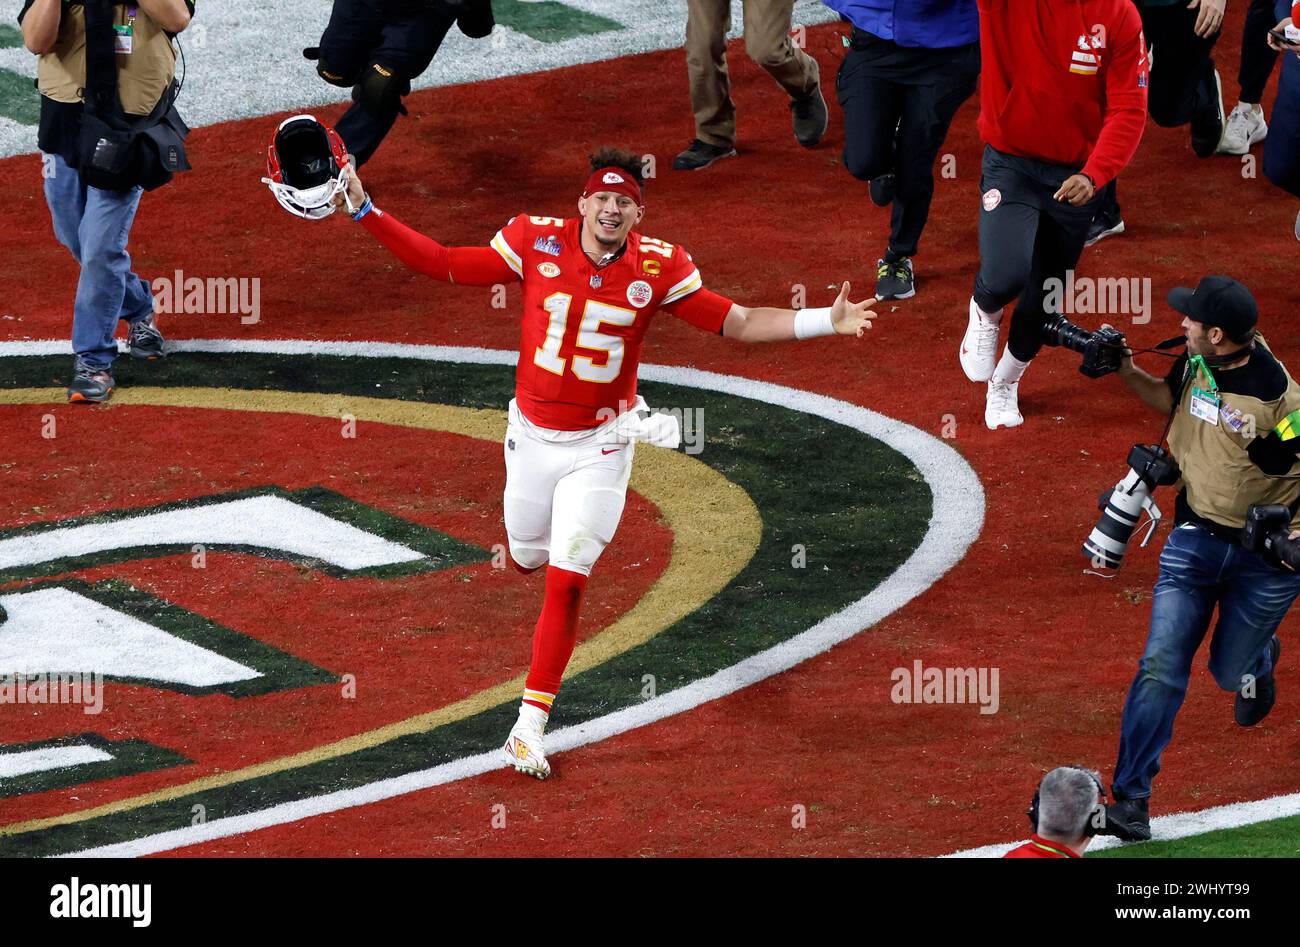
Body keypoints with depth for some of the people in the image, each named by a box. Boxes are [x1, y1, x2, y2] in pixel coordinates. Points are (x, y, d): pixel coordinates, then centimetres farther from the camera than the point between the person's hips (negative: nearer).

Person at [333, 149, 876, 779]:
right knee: (528, 557, 20)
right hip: (532, 436, 2)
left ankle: (530, 728, -3)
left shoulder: (656, 270, -12)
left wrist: (825, 322, -21)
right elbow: (442, 265, -7)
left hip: (599, 447, -2)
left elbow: (739, 324, -9)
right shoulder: (535, 242, -12)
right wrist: (366, 213, -15)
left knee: (566, 583, -10)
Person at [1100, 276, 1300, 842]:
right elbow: (1170, 400, 15)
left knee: (1230, 672, 12)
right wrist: (1124, 371, 0)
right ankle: (1129, 797, -2)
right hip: (1196, 539, 4)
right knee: (1161, 668, -5)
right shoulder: (1197, 362, -7)